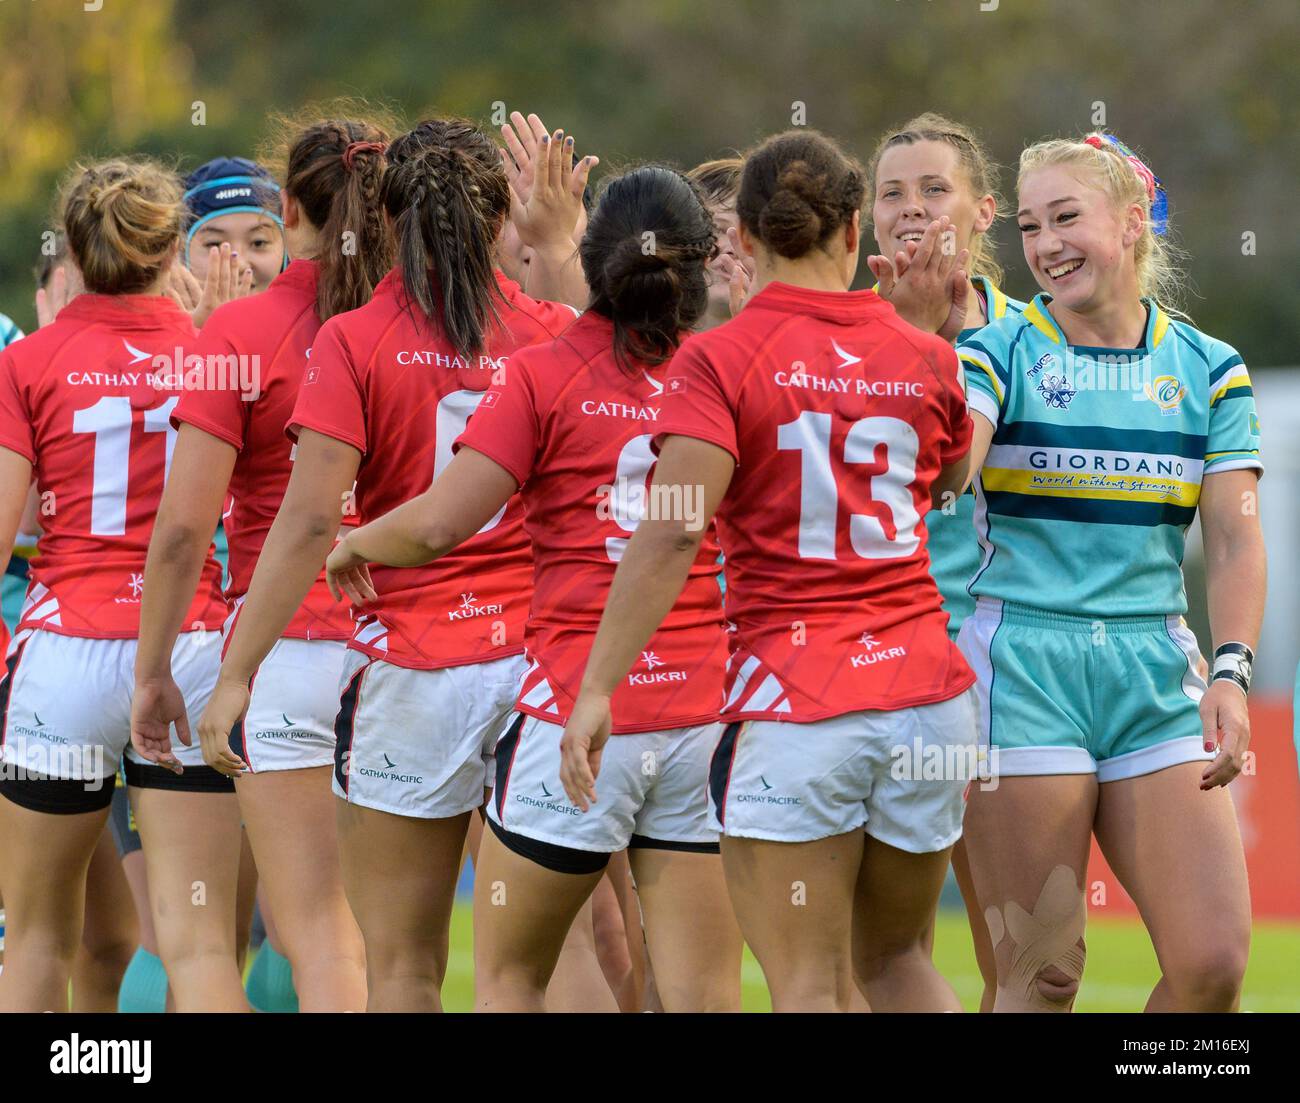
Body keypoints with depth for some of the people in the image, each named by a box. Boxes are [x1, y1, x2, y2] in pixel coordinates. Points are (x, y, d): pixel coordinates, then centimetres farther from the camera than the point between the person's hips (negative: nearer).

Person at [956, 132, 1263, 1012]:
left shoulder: (1210, 370, 9)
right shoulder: (1001, 353, 2)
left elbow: (1234, 541, 4)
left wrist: (1231, 673, -11)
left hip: (1155, 674, 3)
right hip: (1022, 670, -3)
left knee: (1214, 962, -7)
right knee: (1042, 972, -5)